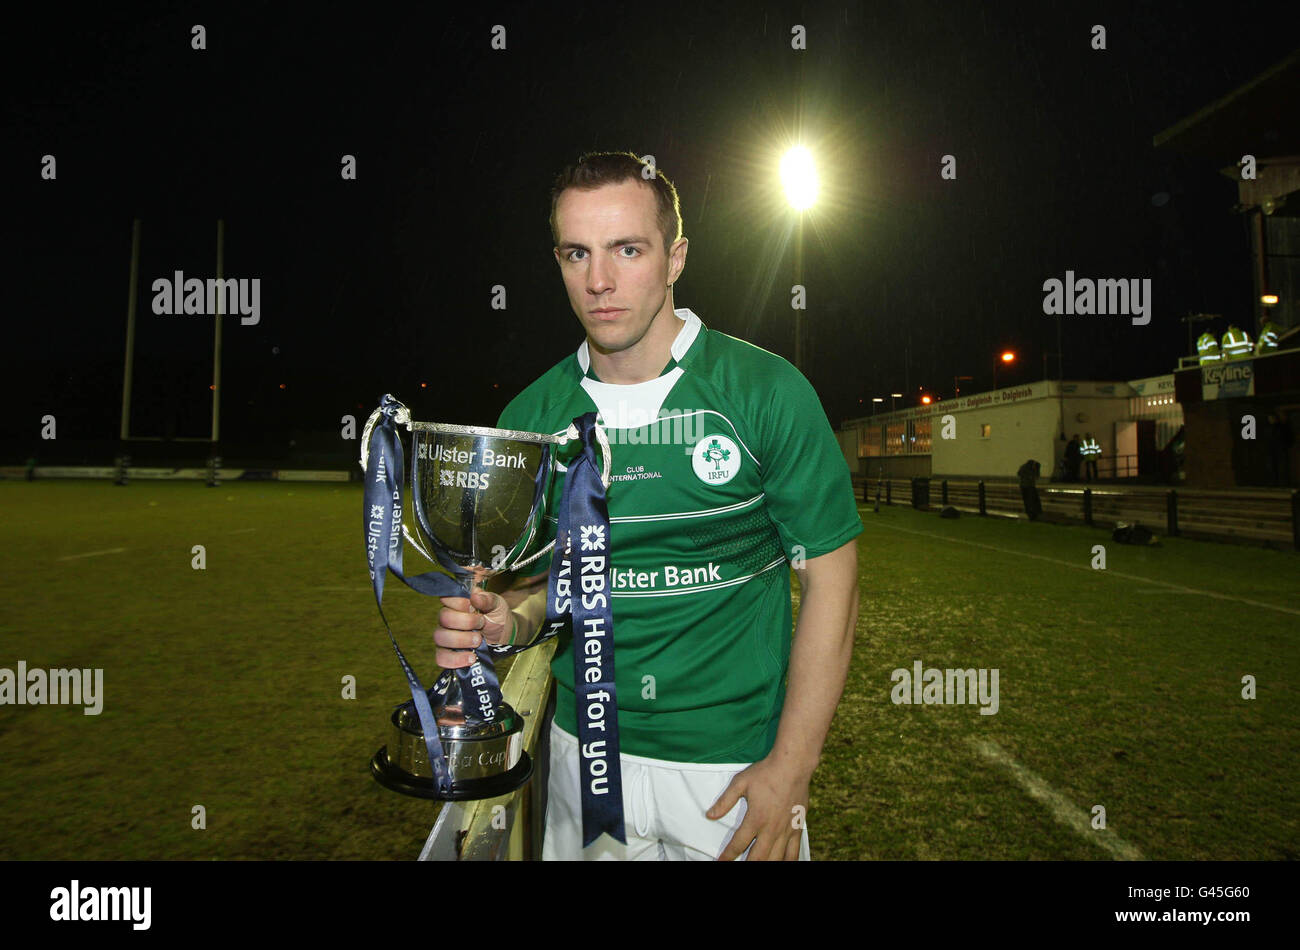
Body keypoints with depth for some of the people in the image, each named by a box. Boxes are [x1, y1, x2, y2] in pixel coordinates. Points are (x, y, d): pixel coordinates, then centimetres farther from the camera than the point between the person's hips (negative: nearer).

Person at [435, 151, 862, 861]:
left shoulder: (766, 391, -13)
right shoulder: (528, 417, -3)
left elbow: (830, 573, -10)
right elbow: (541, 577, 7)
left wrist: (792, 768, -13)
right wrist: (504, 621, -16)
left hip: (735, 760, -2)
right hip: (584, 751, 3)